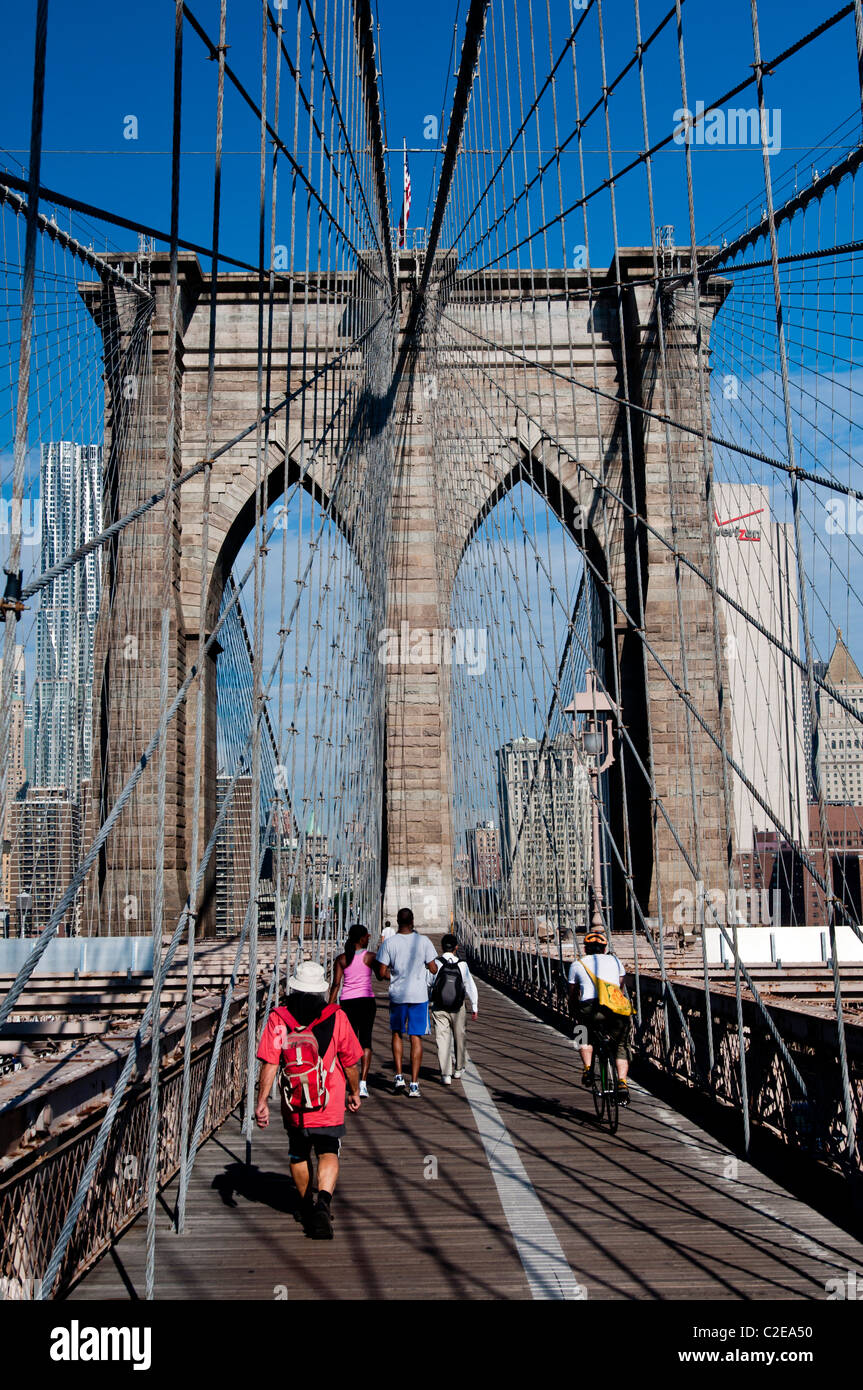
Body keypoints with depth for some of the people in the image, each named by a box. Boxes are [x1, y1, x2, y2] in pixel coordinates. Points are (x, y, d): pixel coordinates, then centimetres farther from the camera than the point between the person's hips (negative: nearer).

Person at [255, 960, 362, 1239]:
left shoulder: (278, 1018, -8)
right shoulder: (336, 1017, -7)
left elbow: (270, 1064, -13)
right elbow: (351, 1062, 1)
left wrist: (262, 1100, -8)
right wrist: (355, 1092, 16)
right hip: (330, 1104, -1)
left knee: (298, 1154, 21)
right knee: (328, 1153, 4)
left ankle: (306, 1205, 35)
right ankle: (323, 1199, -21)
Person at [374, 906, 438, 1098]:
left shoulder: (388, 943, -6)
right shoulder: (423, 941, -5)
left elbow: (381, 974, -6)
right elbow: (433, 969, -1)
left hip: (397, 995, 0)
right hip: (419, 995, 0)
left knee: (397, 1034, 19)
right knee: (416, 1038, 5)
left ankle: (398, 1076, 9)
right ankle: (414, 1085, 3)